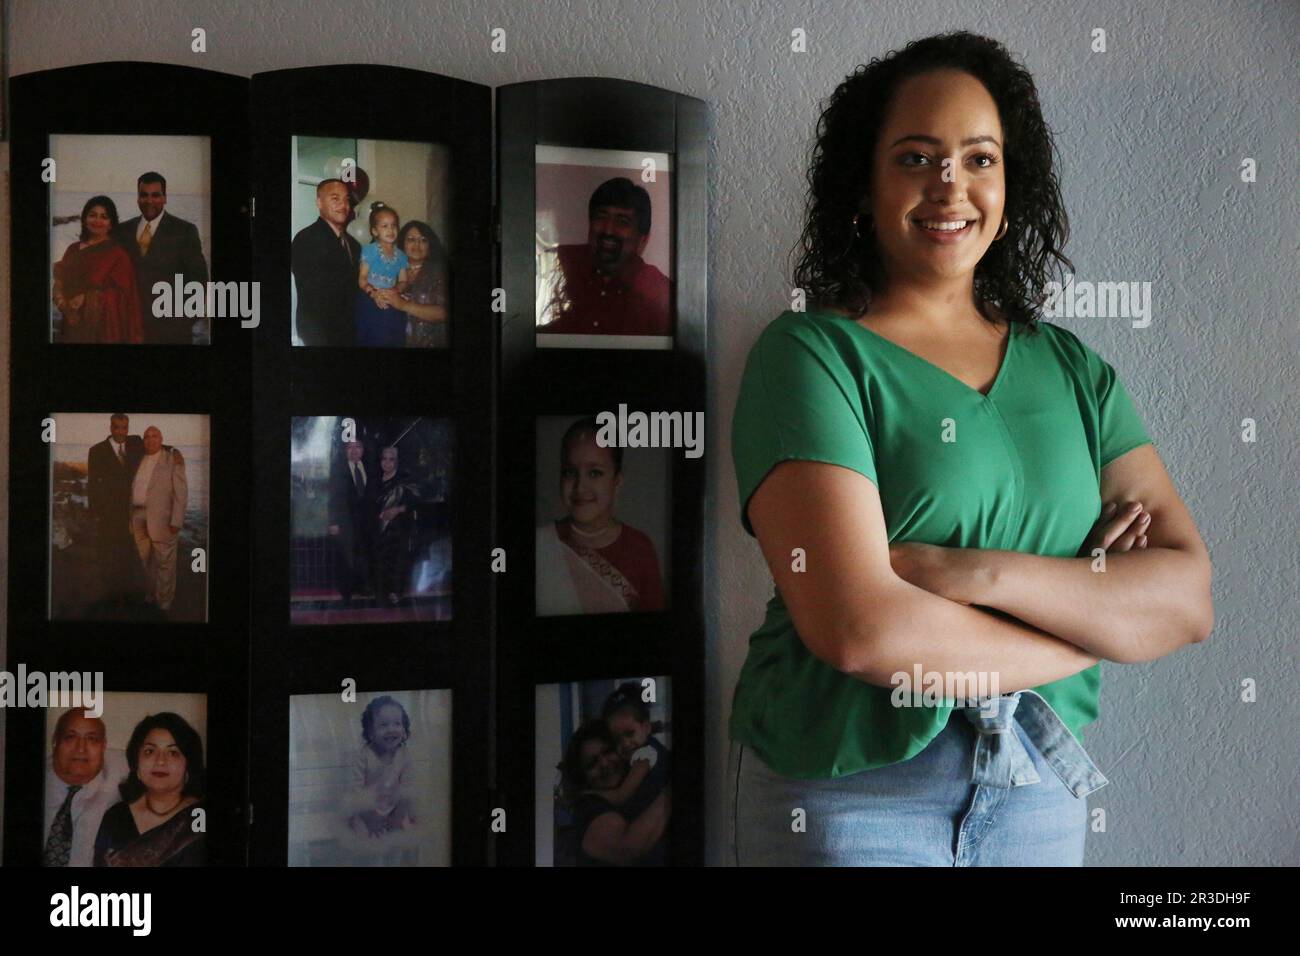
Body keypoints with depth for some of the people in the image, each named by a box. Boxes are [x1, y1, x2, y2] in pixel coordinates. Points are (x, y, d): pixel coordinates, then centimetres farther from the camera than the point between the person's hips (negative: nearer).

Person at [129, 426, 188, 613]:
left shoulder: (172, 459, -5)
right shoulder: (139, 460, 11)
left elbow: (181, 492, -8)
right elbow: (134, 490, 15)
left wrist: (176, 521, -14)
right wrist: (131, 516, 6)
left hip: (161, 519, -5)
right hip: (139, 517, 5)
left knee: (164, 562, -2)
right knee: (146, 561, 13)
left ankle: (164, 604, 5)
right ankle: (150, 597, 24)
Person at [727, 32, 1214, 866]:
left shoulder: (1072, 368, 4)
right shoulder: (809, 355, -10)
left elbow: (1189, 599, -5)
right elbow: (859, 630, -22)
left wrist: (977, 574, -20)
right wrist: (1101, 618, -9)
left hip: (1043, 791, 5)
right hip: (848, 792, -4)